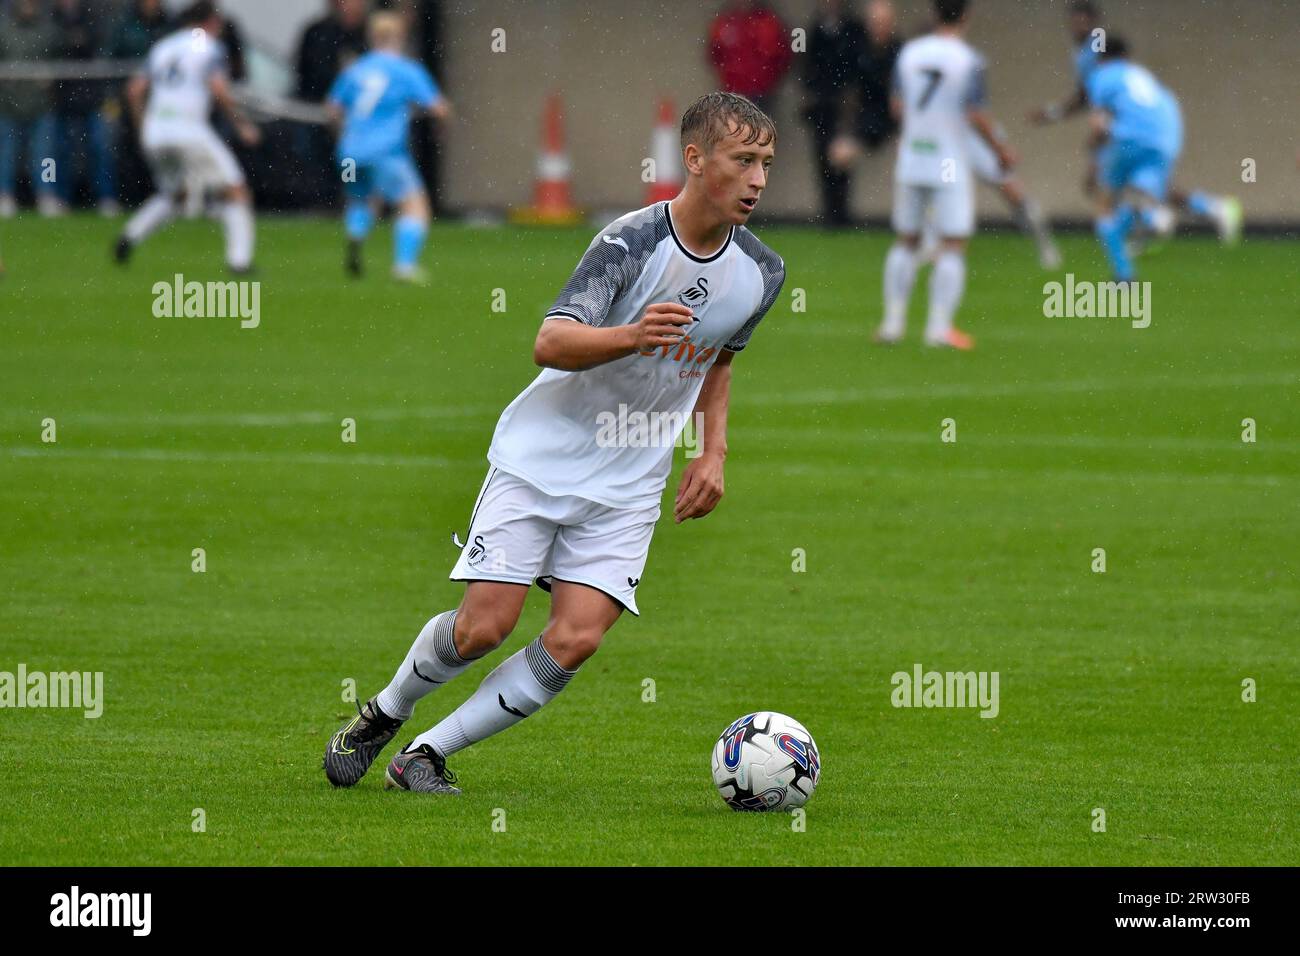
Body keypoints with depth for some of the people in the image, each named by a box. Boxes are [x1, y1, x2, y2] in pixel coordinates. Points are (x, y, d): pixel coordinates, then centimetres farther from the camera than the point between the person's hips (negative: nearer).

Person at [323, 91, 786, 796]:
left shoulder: (761, 273, 0)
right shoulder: (632, 241, -18)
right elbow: (550, 343, -25)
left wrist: (713, 453, 9)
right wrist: (632, 335, -43)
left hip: (629, 484, 4)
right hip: (541, 454, -4)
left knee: (575, 640, -12)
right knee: (485, 626, -9)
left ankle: (427, 756, 0)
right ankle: (383, 713, 21)